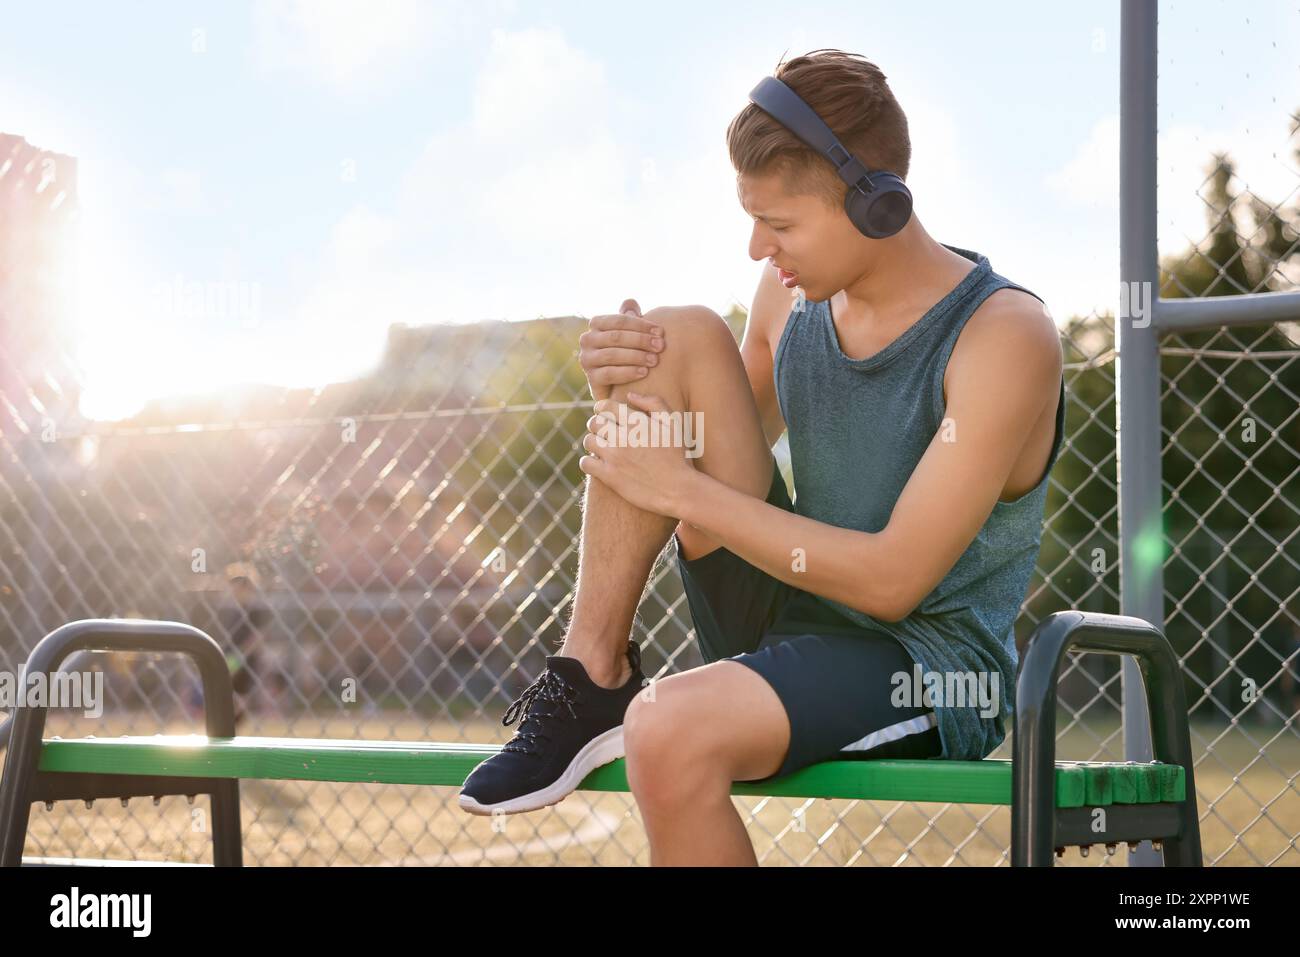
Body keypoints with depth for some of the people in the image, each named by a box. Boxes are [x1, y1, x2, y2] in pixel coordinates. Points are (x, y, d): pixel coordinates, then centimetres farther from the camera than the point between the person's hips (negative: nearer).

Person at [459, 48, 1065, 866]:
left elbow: (894, 578, -23)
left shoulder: (1004, 337, -18)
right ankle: (591, 679, -10)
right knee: (681, 335, -9)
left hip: (926, 672, -7)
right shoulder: (795, 292, 2)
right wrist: (629, 392, -8)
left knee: (671, 733, -37)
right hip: (786, 615, 7)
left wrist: (683, 490, -20)